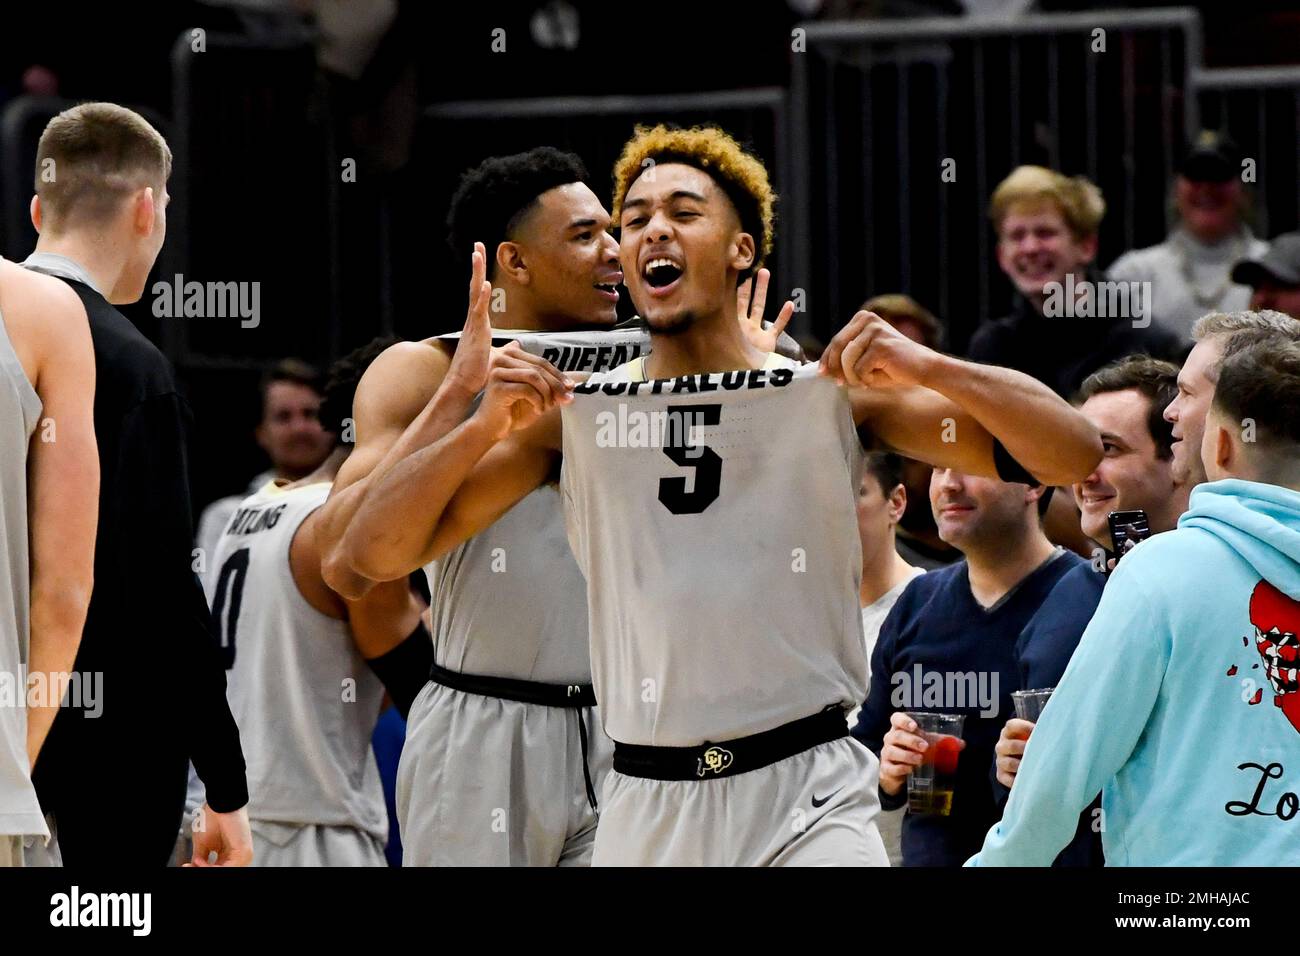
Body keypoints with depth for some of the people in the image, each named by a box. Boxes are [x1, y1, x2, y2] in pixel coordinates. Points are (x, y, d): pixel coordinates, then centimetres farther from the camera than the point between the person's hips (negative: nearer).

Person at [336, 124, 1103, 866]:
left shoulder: (834, 394, 1)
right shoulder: (571, 414, 5)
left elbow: (1073, 456, -3)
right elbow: (373, 554, 3)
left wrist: (930, 368, -18)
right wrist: (482, 426, -12)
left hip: (809, 801, -2)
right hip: (644, 808, 2)